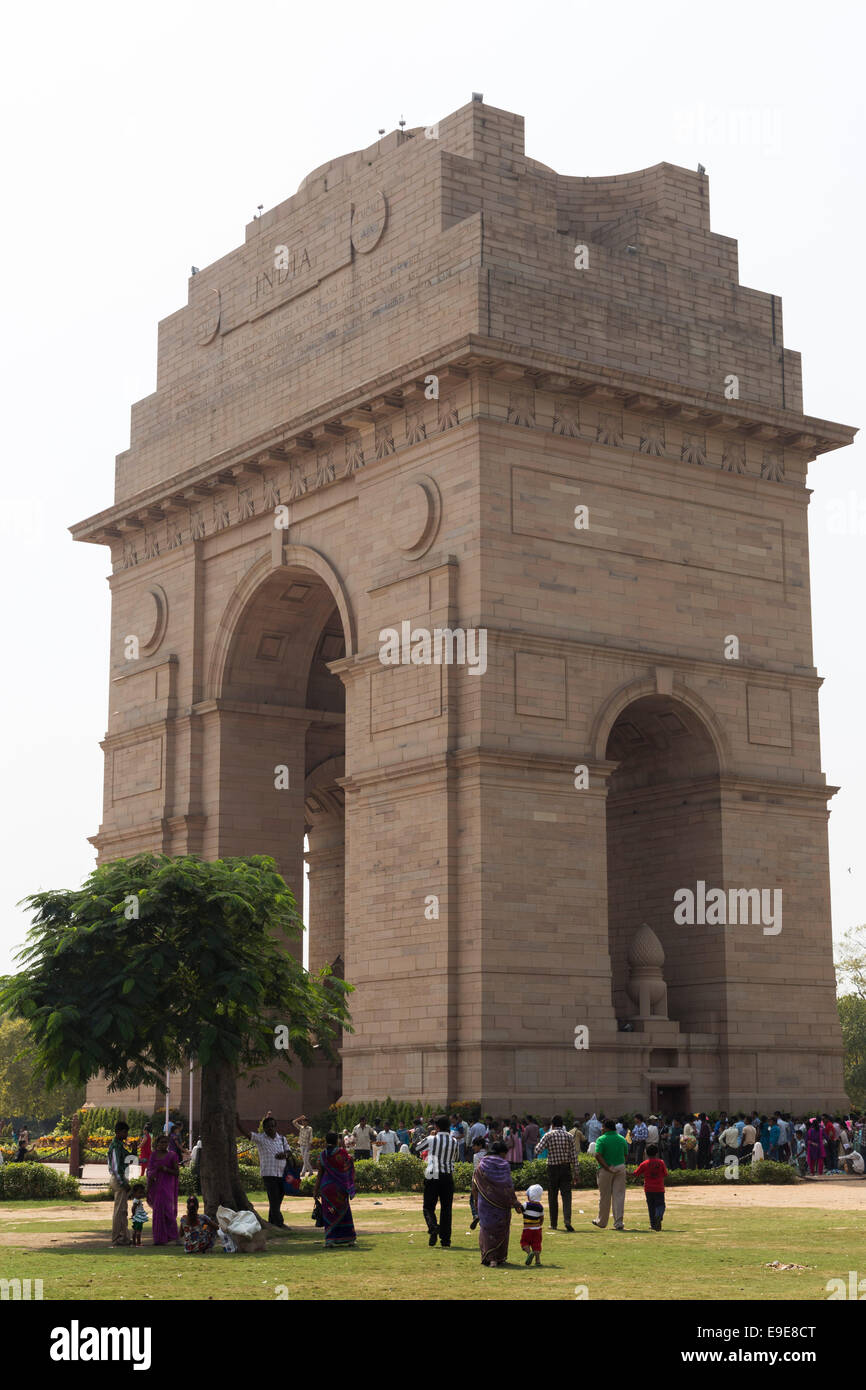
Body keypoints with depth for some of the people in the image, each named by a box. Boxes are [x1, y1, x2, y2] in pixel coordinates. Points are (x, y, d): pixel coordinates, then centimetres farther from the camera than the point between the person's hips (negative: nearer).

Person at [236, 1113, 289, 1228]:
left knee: (278, 1201, 7)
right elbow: (246, 1133, -9)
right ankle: (279, 1223, -12)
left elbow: (288, 1152, 13)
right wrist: (237, 1123, -23)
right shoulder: (260, 1138, 1)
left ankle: (271, 1223, 17)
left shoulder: (282, 1139, 15)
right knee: (274, 1201, -11)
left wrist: (284, 1154, -11)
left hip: (282, 1174, 5)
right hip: (268, 1174, -5)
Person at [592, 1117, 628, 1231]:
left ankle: (601, 1222, 23)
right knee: (619, 1196, 5)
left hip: (606, 1170, -3)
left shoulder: (601, 1139, -9)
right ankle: (619, 1223, 0)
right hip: (620, 1168, 3)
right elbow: (625, 1154, 11)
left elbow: (598, 1155, -20)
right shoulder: (622, 1139, 5)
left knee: (604, 1197, 9)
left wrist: (607, 1167, -19)